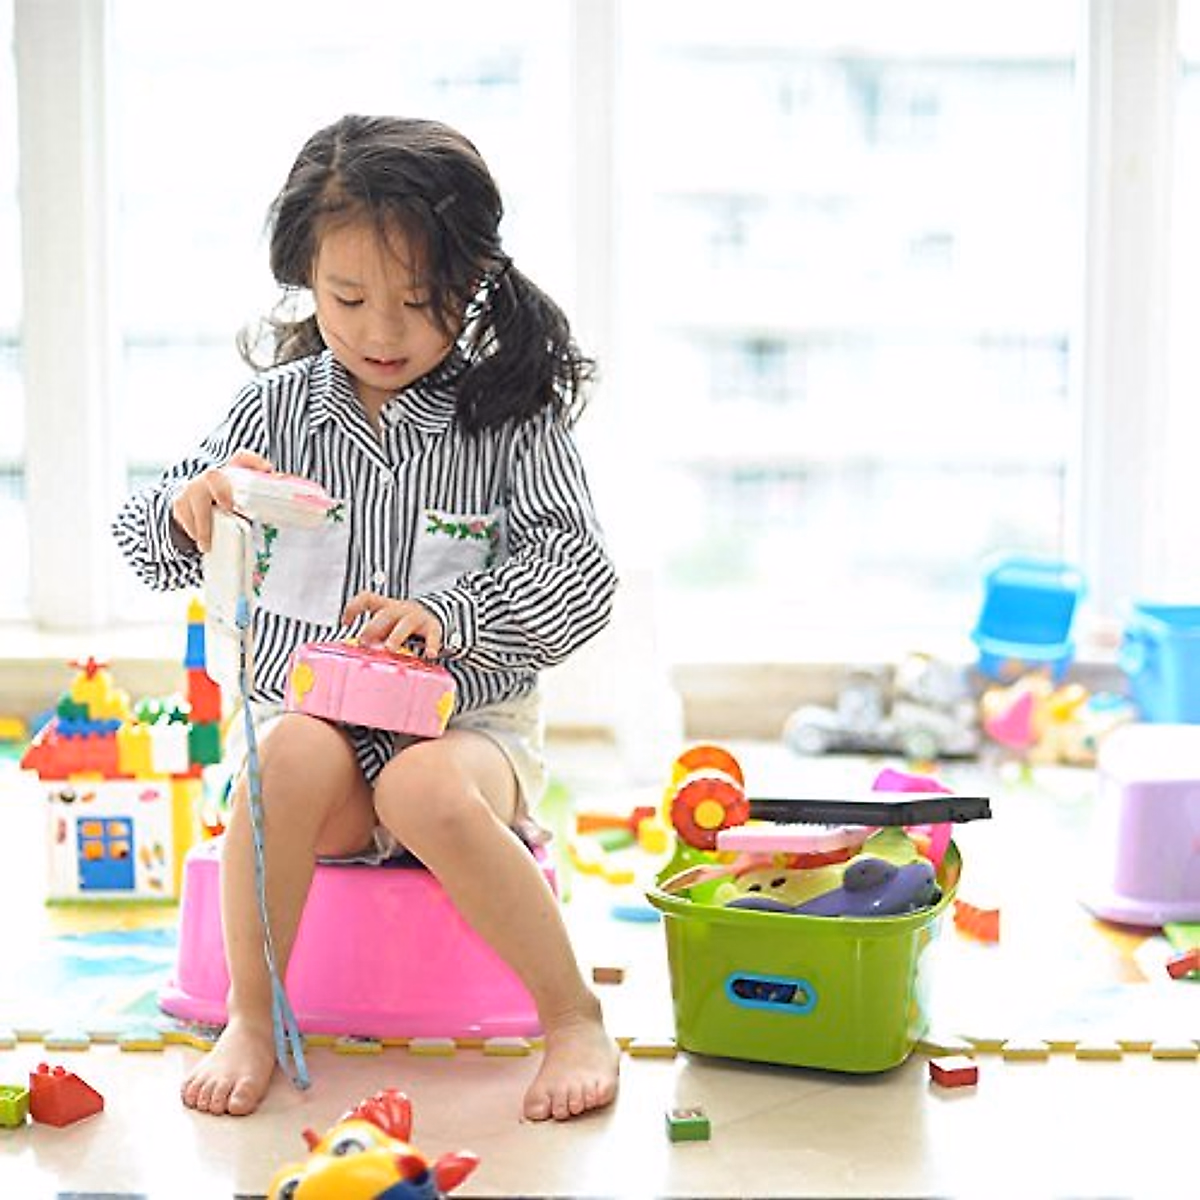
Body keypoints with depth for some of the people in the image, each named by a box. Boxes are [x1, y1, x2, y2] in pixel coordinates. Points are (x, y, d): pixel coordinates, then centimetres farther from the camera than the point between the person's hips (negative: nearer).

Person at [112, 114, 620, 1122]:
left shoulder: (512, 416, -2)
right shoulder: (277, 407, 4)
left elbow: (579, 577, -8)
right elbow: (152, 549, 6)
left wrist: (449, 618, -21)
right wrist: (190, 509, -18)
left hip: (467, 718, -2)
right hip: (308, 708, 2)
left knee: (427, 793, -35)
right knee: (291, 757, -32)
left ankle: (572, 1017, -17)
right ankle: (252, 1020, -15)